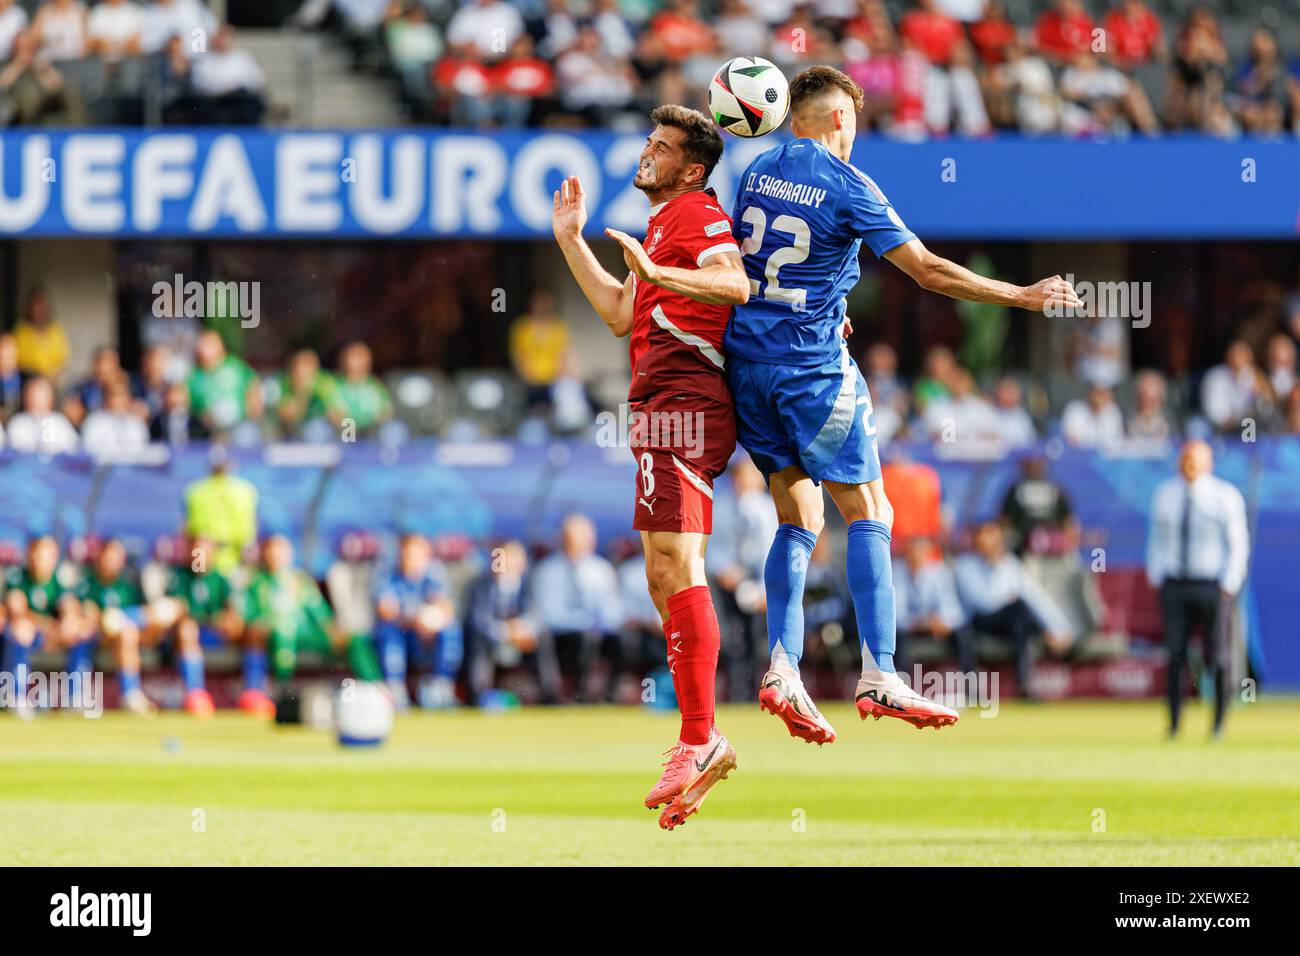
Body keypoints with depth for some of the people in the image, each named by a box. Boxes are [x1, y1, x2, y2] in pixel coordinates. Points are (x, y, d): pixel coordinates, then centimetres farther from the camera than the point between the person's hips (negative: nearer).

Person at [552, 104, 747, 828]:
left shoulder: (695, 213, -5)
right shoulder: (663, 224, 28)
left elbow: (735, 283, -23)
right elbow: (621, 313, 29)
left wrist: (656, 273, -36)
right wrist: (571, 240, 27)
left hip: (685, 398, -11)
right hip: (662, 405, 11)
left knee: (676, 565, -17)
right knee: (665, 579, 11)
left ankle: (700, 741, -19)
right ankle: (702, 742, 14)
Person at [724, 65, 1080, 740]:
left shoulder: (758, 172, 10)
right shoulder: (847, 187, -10)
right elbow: (929, 271, -12)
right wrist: (1023, 296, -5)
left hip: (747, 363, 6)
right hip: (814, 367, -6)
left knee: (798, 520, 10)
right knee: (867, 514, 0)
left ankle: (782, 670, -4)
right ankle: (879, 677, -8)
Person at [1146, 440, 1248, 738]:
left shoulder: (1226, 496, -1)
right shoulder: (1164, 493, 10)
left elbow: (1238, 543, -1)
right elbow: (1156, 538, 17)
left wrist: (1229, 586, -8)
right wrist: (1156, 578, 8)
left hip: (1213, 587, -3)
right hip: (1174, 587, 3)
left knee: (1219, 657, -3)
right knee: (1175, 655, -1)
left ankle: (1219, 723, 5)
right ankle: (1173, 723, 2)